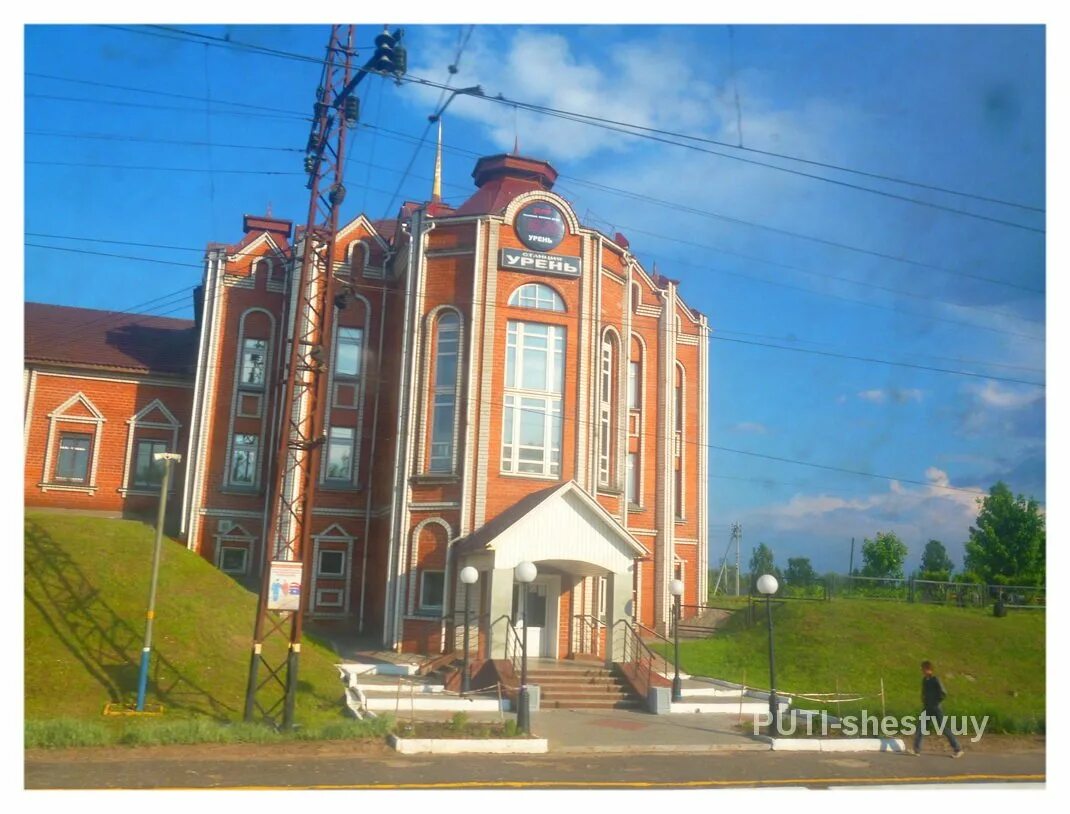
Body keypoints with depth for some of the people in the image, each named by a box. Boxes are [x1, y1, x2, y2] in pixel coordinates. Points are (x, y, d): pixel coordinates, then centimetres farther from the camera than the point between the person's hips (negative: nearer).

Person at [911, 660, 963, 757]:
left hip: (936, 709, -8)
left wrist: (936, 702, -14)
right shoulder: (925, 679, 9)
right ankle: (916, 749, 6)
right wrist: (924, 701, 9)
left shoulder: (935, 680, -16)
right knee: (920, 727, 3)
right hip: (927, 709, 8)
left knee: (944, 728, -2)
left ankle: (957, 749, 10)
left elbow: (944, 694, -19)